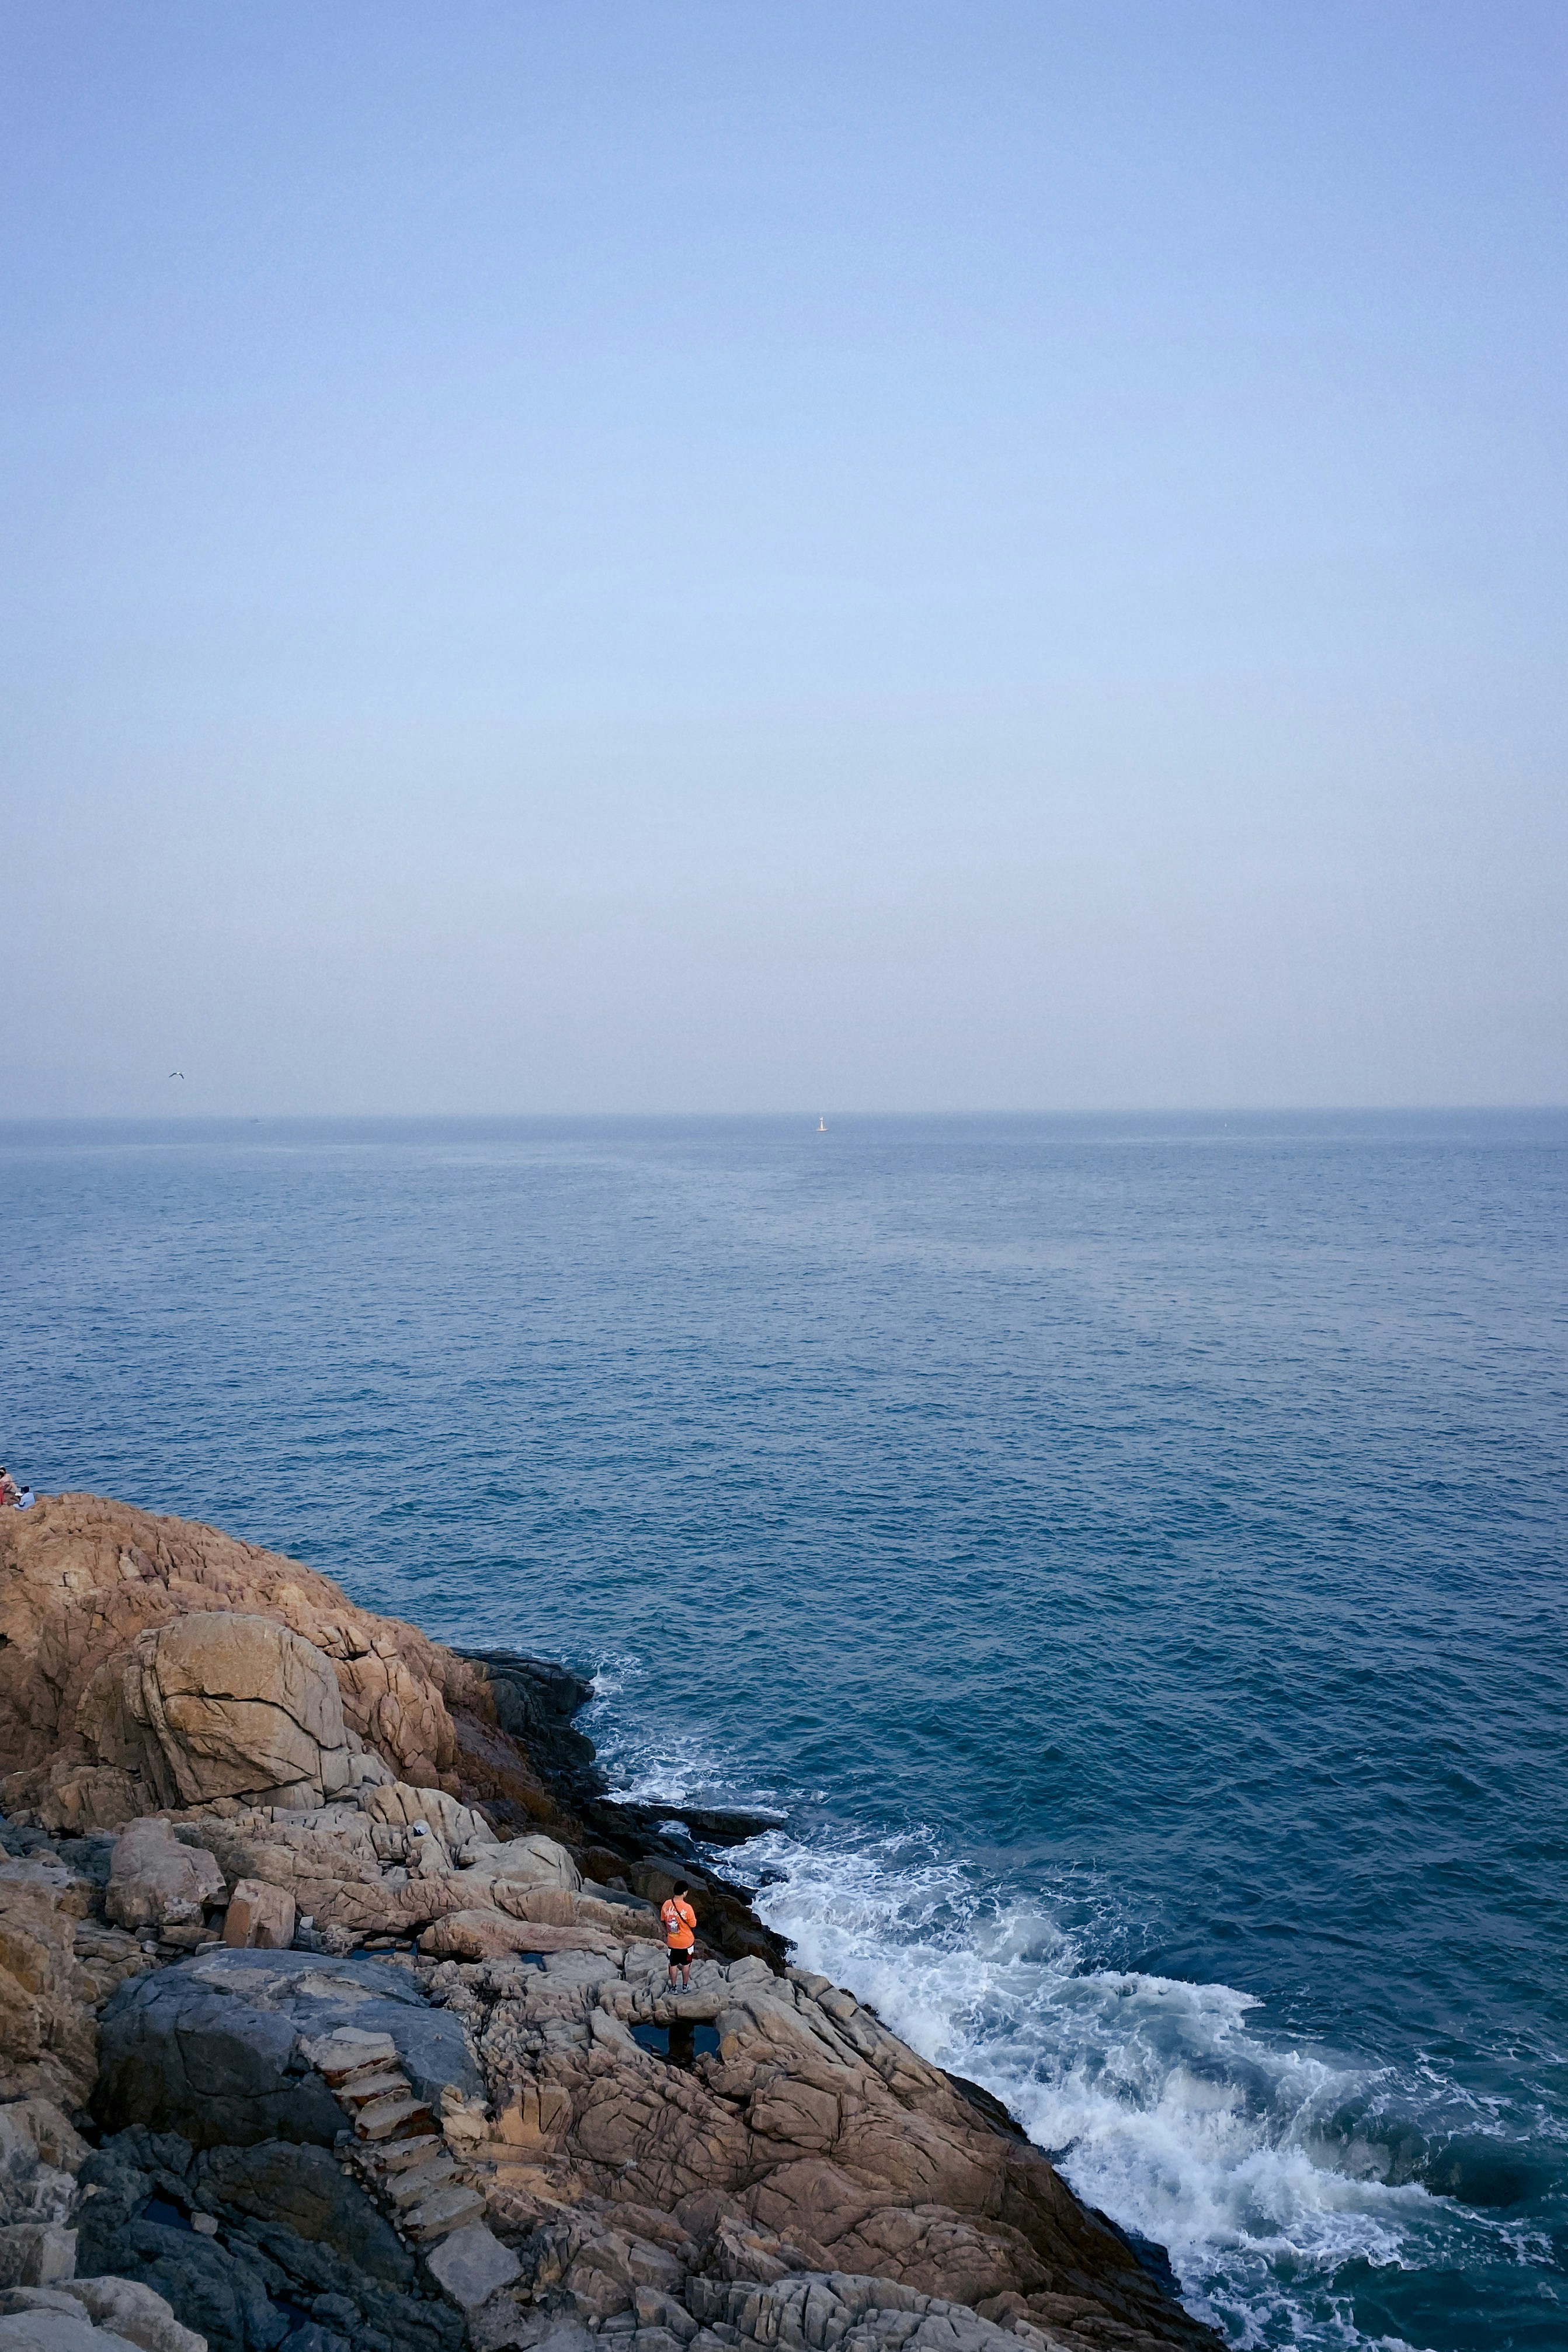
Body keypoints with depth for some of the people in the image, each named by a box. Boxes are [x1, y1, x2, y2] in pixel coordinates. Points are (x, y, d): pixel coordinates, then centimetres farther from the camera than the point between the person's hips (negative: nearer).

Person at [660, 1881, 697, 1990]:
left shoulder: (666, 1905, -13)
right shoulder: (687, 1908, -28)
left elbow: (663, 1921, 2)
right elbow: (693, 1925, -17)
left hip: (672, 1942, 3)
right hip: (686, 1942, -3)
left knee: (673, 1965, 20)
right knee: (686, 1964, 19)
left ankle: (673, 1987, 30)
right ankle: (685, 1986, 33)